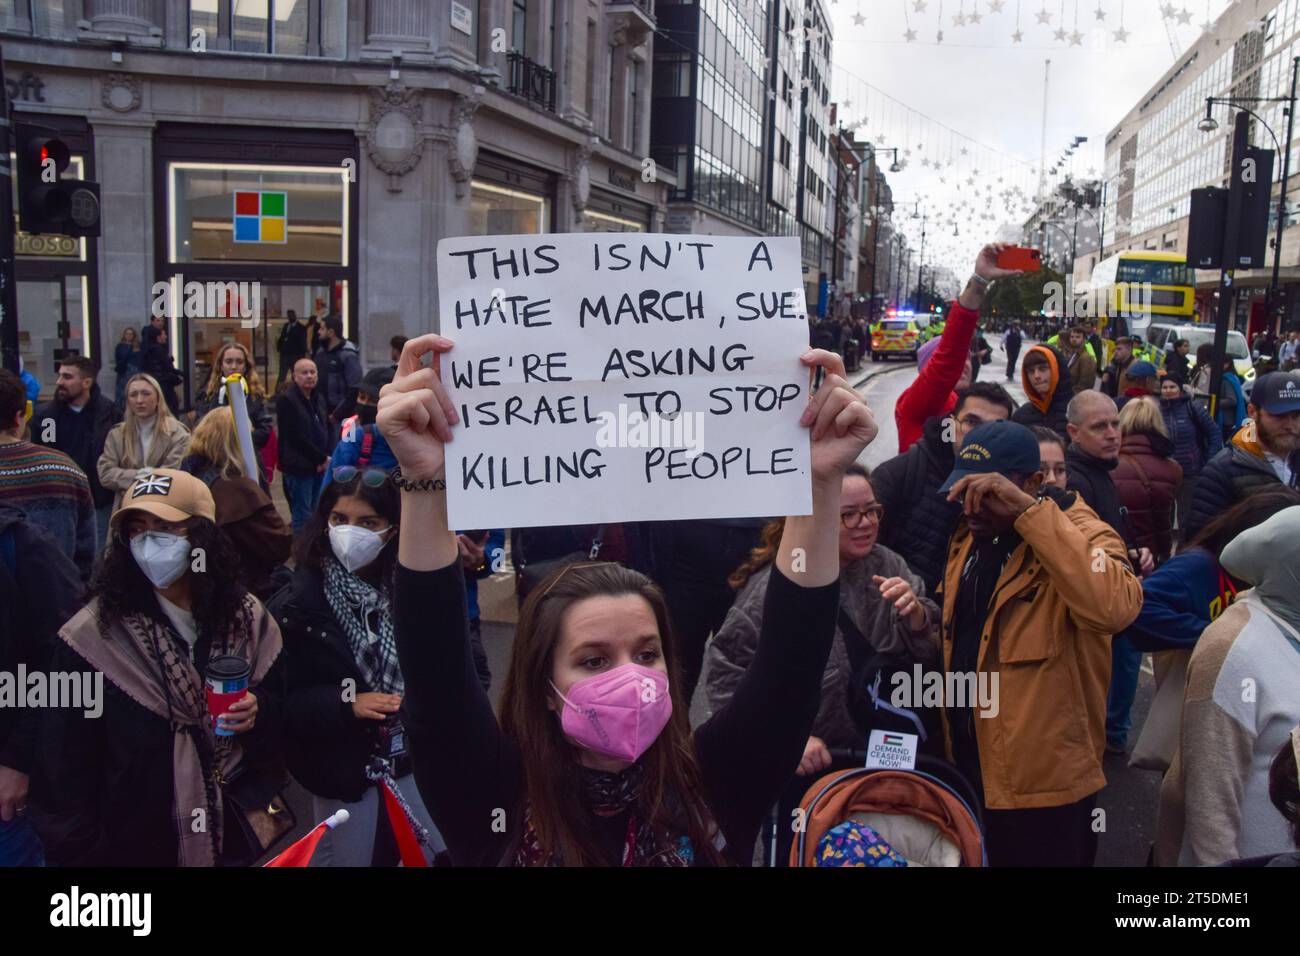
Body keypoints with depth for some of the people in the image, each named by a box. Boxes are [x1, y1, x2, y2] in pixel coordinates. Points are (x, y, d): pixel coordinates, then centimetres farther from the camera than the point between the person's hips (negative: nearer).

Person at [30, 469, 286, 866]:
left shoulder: (247, 618, -4)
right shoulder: (91, 636, -14)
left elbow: (279, 706, 6)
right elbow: (64, 764, -10)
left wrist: (259, 711, -16)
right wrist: (79, 852, -8)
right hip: (133, 845, -3)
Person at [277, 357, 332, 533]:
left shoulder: (319, 398, 15)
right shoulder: (287, 400, -8)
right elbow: (295, 436, -13)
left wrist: (326, 457, 0)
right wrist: (322, 458, -10)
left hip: (320, 465, 7)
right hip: (299, 467, -7)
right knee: (303, 518, -6)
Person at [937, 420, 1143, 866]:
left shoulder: (1077, 534, -15)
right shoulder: (970, 537, 7)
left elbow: (1115, 608, -38)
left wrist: (1029, 511, -36)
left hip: (1046, 787, -7)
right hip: (968, 771, 7)